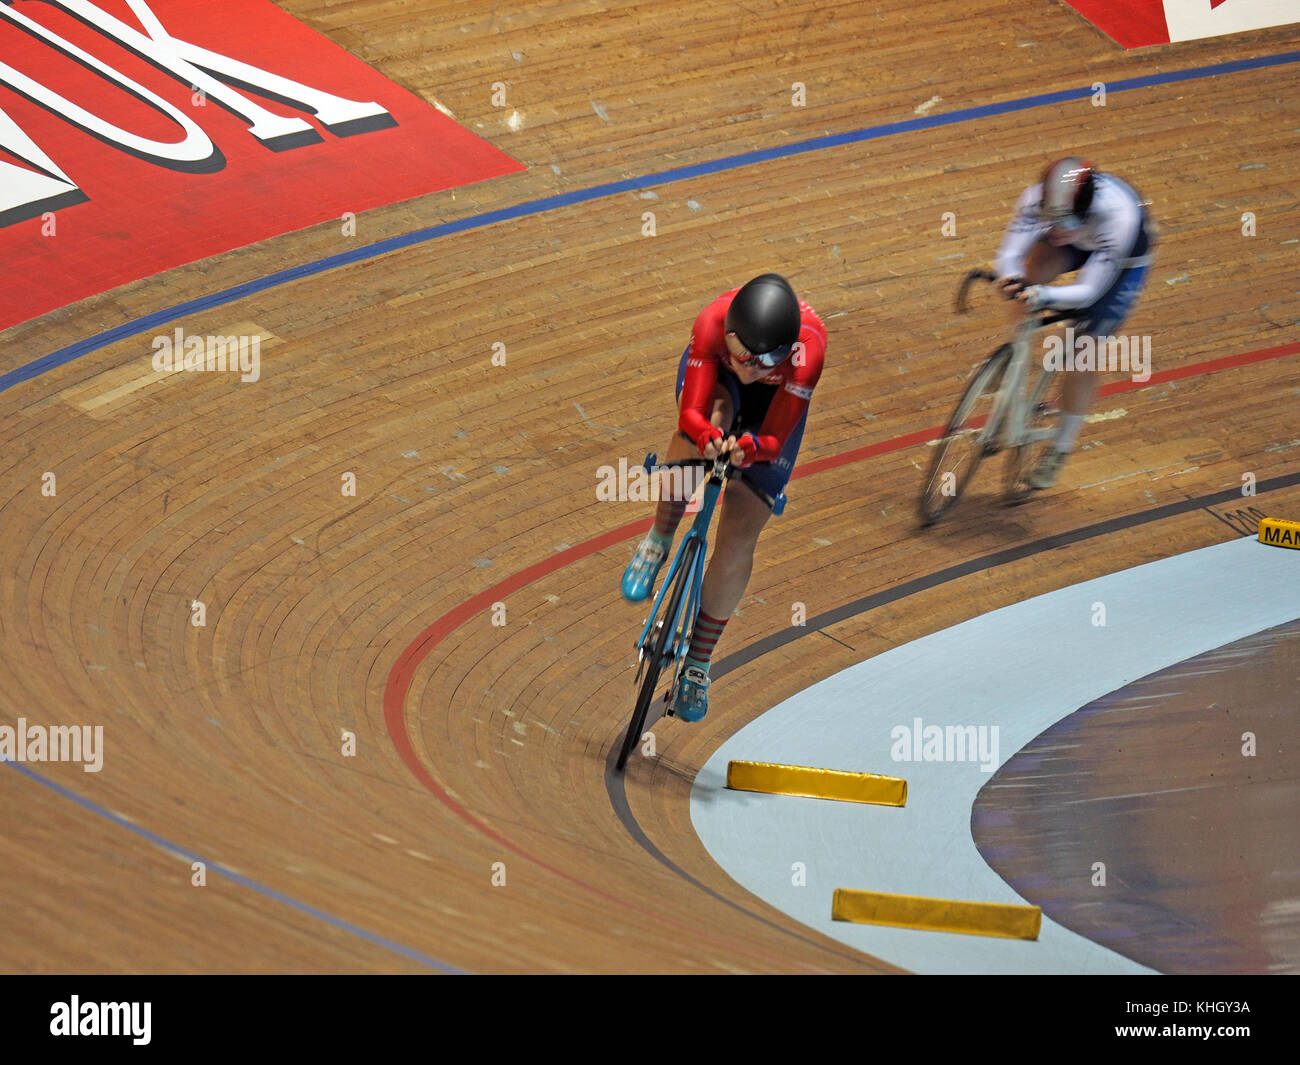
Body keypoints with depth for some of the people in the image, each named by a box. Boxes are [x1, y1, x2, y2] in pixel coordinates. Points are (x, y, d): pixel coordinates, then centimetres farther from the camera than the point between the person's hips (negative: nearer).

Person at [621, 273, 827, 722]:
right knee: (705, 426, -39)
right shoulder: (713, 322, -40)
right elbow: (691, 412, -39)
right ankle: (658, 542, -14)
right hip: (715, 382, 0)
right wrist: (705, 434, -62)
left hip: (777, 400, 0)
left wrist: (749, 447, -59)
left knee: (739, 541, -7)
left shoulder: (807, 347, -42)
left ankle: (698, 664, 11)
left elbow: (775, 440, -37)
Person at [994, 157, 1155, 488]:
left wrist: (1044, 296, -61)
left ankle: (1060, 448, 13)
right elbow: (1010, 253, -35)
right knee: (1031, 273, -29)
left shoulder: (1119, 214, -44)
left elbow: (1089, 291, -43)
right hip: (1078, 245, 4)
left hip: (1125, 260, -4)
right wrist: (1010, 277, -58)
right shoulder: (1038, 197, -36)